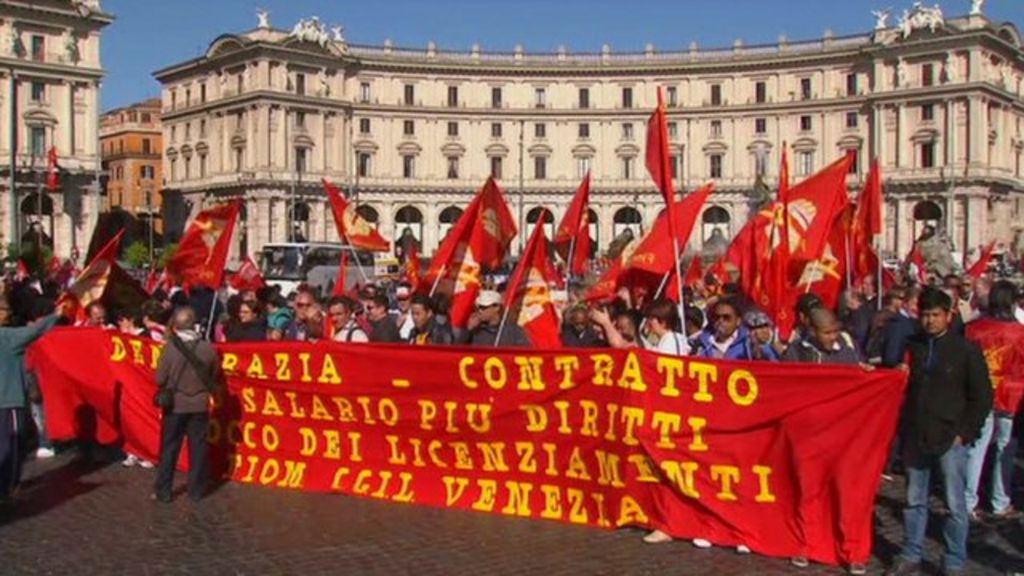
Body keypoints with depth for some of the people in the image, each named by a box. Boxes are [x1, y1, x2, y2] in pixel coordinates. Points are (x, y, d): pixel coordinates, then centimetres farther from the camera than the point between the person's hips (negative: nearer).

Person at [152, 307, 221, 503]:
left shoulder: (170, 348, -15)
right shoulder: (208, 348, -9)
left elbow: (160, 380, -8)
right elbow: (216, 378, 4)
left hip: (175, 406, -1)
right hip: (200, 406, 1)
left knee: (169, 450, 10)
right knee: (198, 449, 11)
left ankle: (163, 491, 16)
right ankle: (196, 491, 17)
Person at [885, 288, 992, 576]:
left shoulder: (967, 349, -3)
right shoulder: (913, 346, 6)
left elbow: (982, 396, -1)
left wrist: (964, 432, -7)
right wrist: (903, 428, 3)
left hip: (950, 438, -3)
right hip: (915, 436, 3)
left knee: (955, 504, 2)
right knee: (914, 501, 12)